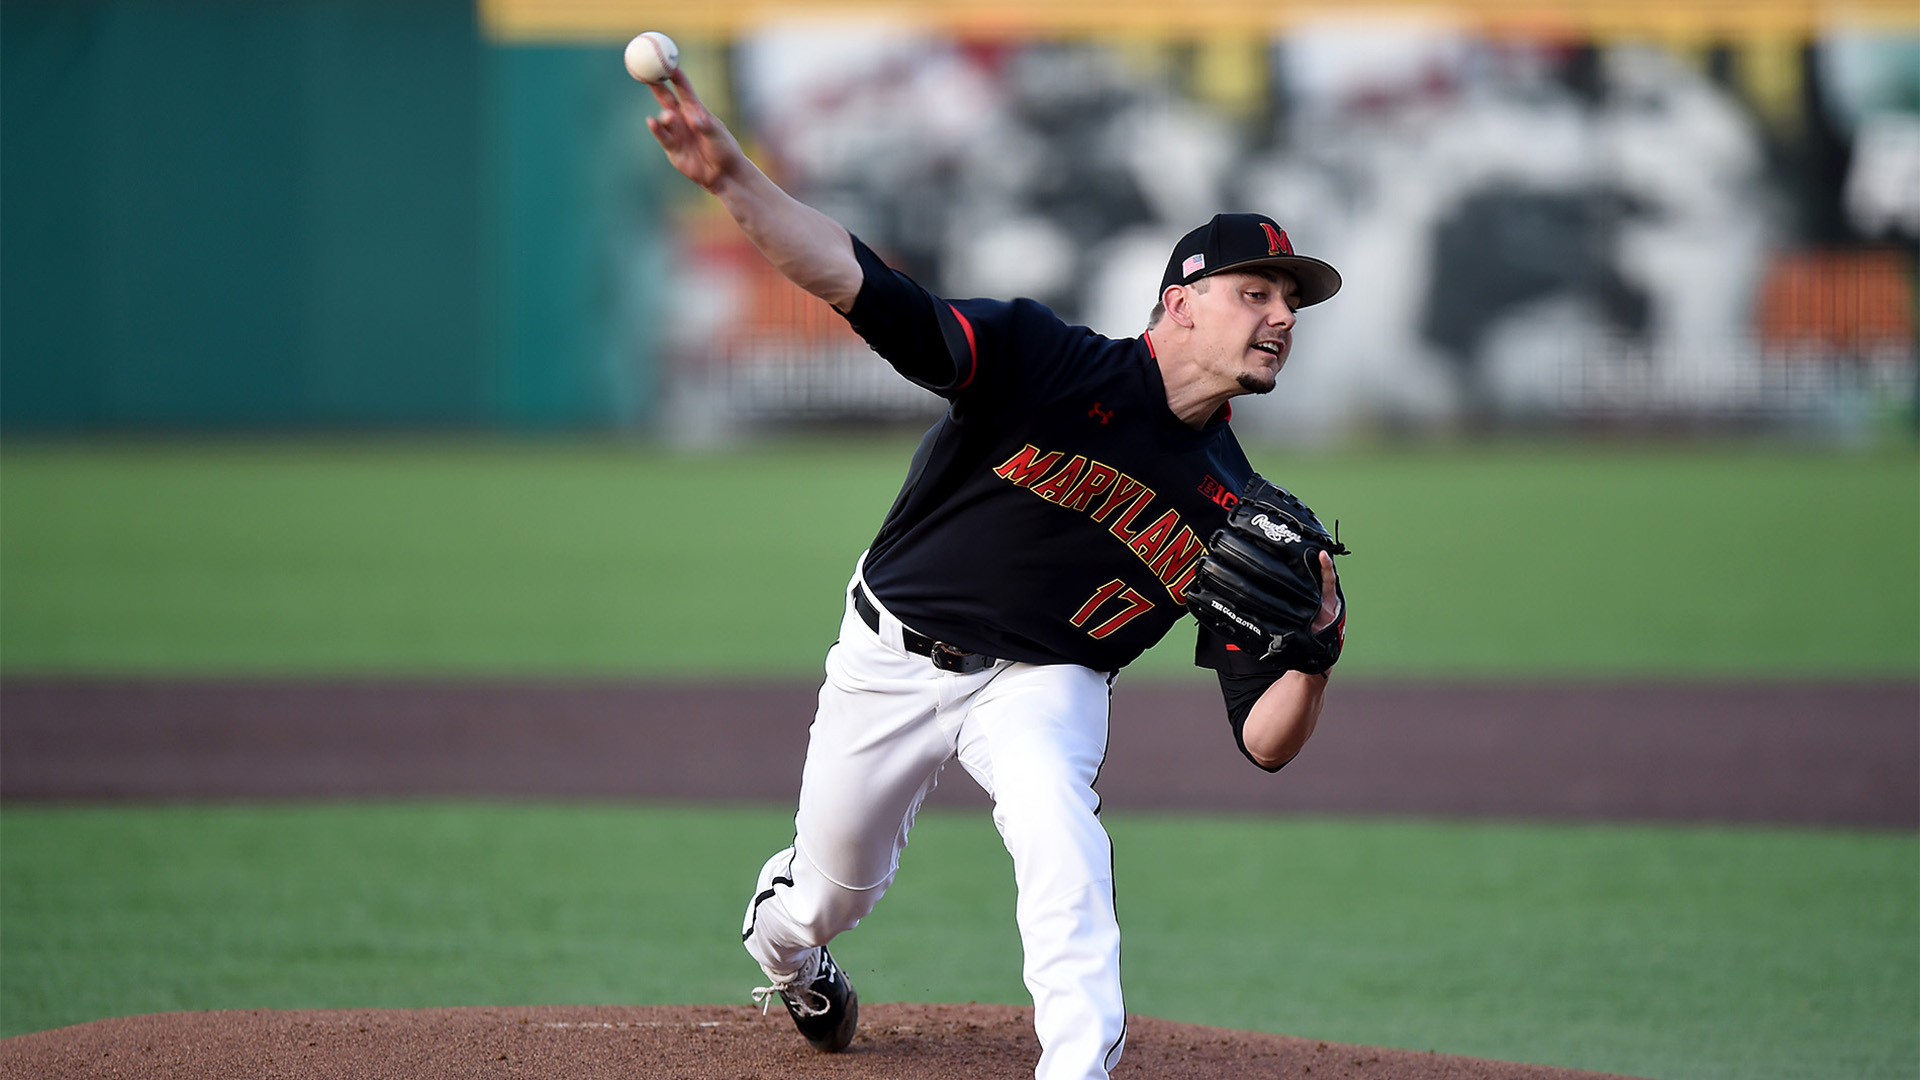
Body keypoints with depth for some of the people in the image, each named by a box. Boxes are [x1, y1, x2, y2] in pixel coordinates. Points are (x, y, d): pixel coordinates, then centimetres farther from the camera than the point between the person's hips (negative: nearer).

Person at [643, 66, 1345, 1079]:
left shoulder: (1234, 509, -8)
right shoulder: (1049, 363, -18)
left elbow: (1265, 742, -8)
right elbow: (863, 288, -31)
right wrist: (732, 179, -46)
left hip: (1043, 684, 1)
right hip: (892, 651, -1)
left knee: (1060, 836, -31)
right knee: (835, 883, 14)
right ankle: (779, 939, 52)